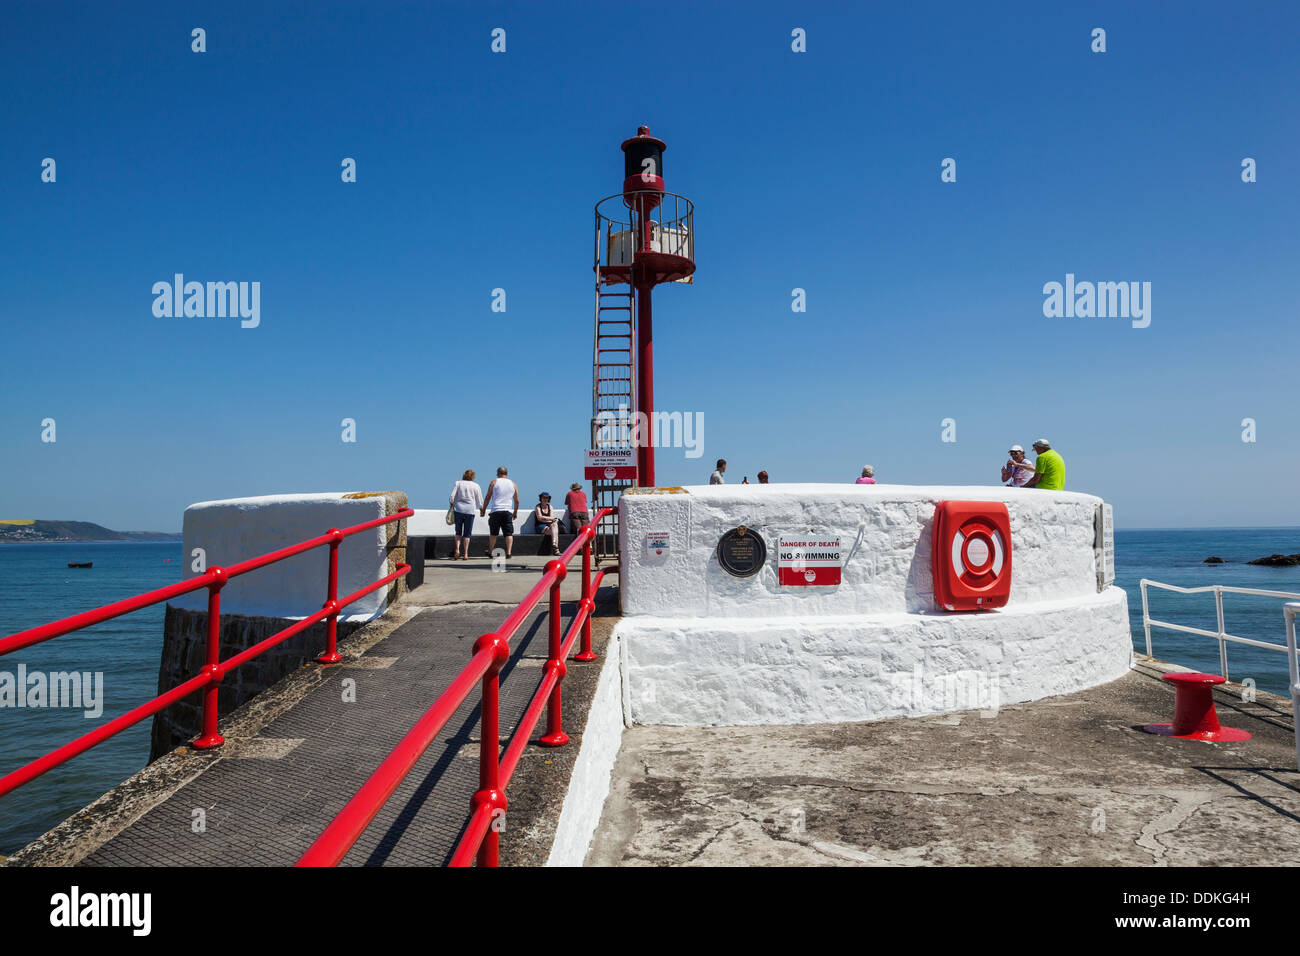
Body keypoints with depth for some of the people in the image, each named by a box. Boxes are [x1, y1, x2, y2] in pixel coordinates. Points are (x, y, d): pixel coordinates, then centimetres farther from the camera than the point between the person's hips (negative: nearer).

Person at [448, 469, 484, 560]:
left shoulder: (457, 483, 6)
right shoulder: (476, 486, 5)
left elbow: (452, 498, -1)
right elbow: (480, 501, 8)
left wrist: (451, 506, 15)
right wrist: (481, 510, 24)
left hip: (458, 509, 1)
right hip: (470, 510, -1)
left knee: (458, 531, 12)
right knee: (467, 533, 5)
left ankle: (457, 549, -7)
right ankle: (465, 554, 1)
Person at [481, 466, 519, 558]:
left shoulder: (494, 482, 4)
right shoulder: (512, 484, 11)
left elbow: (488, 497, 2)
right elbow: (517, 501, 12)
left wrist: (483, 509, 12)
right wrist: (515, 512, 23)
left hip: (495, 511, -1)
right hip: (508, 511, 1)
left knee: (493, 533, 9)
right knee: (509, 533, -1)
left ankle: (490, 552, 18)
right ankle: (508, 552, -11)